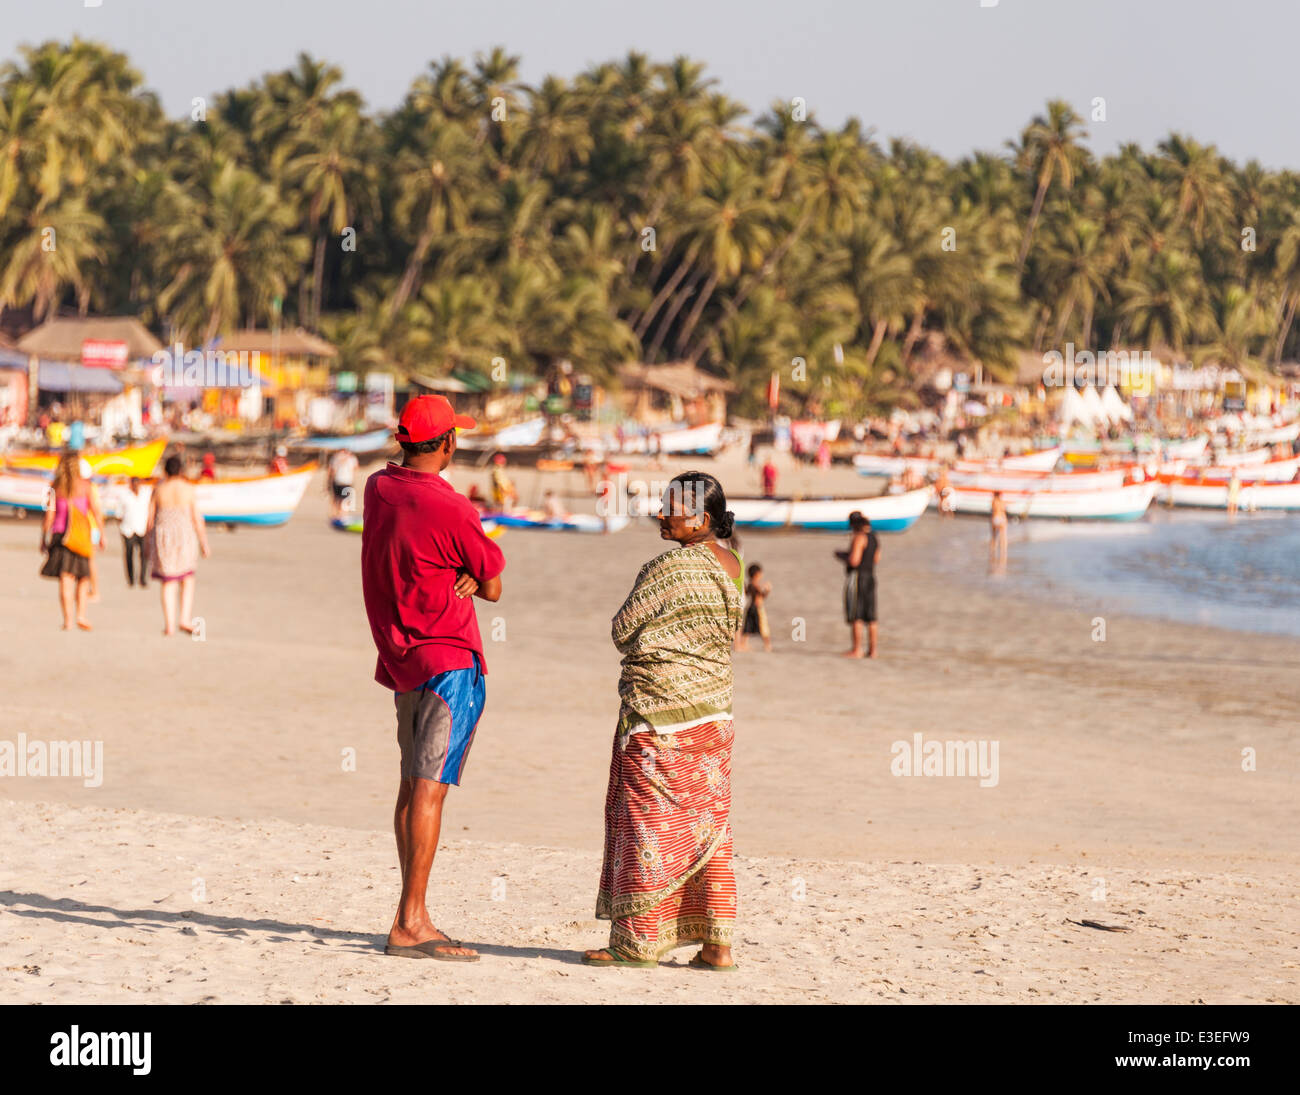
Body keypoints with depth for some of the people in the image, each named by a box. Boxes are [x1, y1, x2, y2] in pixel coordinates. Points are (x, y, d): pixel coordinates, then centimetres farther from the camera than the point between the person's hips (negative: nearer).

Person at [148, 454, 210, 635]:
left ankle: (170, 625, 1)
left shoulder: (158, 489, 1)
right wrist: (204, 543, 4)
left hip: (162, 536, 1)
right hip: (185, 536, -1)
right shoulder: (188, 488, -3)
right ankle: (186, 619, 1)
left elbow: (150, 519, 3)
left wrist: (148, 542, 14)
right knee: (187, 579, 15)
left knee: (168, 583, 7)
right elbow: (197, 518, -3)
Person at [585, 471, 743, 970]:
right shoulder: (730, 564, 7)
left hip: (660, 710, -8)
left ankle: (637, 941, 6)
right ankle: (717, 942, 8)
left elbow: (622, 631, -10)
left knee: (649, 822, 0)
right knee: (707, 826, 9)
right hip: (712, 709, 8)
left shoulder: (669, 568, -17)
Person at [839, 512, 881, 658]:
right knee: (870, 617, 10)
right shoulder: (874, 537, 10)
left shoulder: (859, 537, -16)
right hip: (870, 578, 8)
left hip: (856, 578, -8)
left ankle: (856, 650, -5)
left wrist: (841, 555, -3)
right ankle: (872, 650, 11)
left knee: (855, 617, -4)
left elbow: (854, 561, -22)